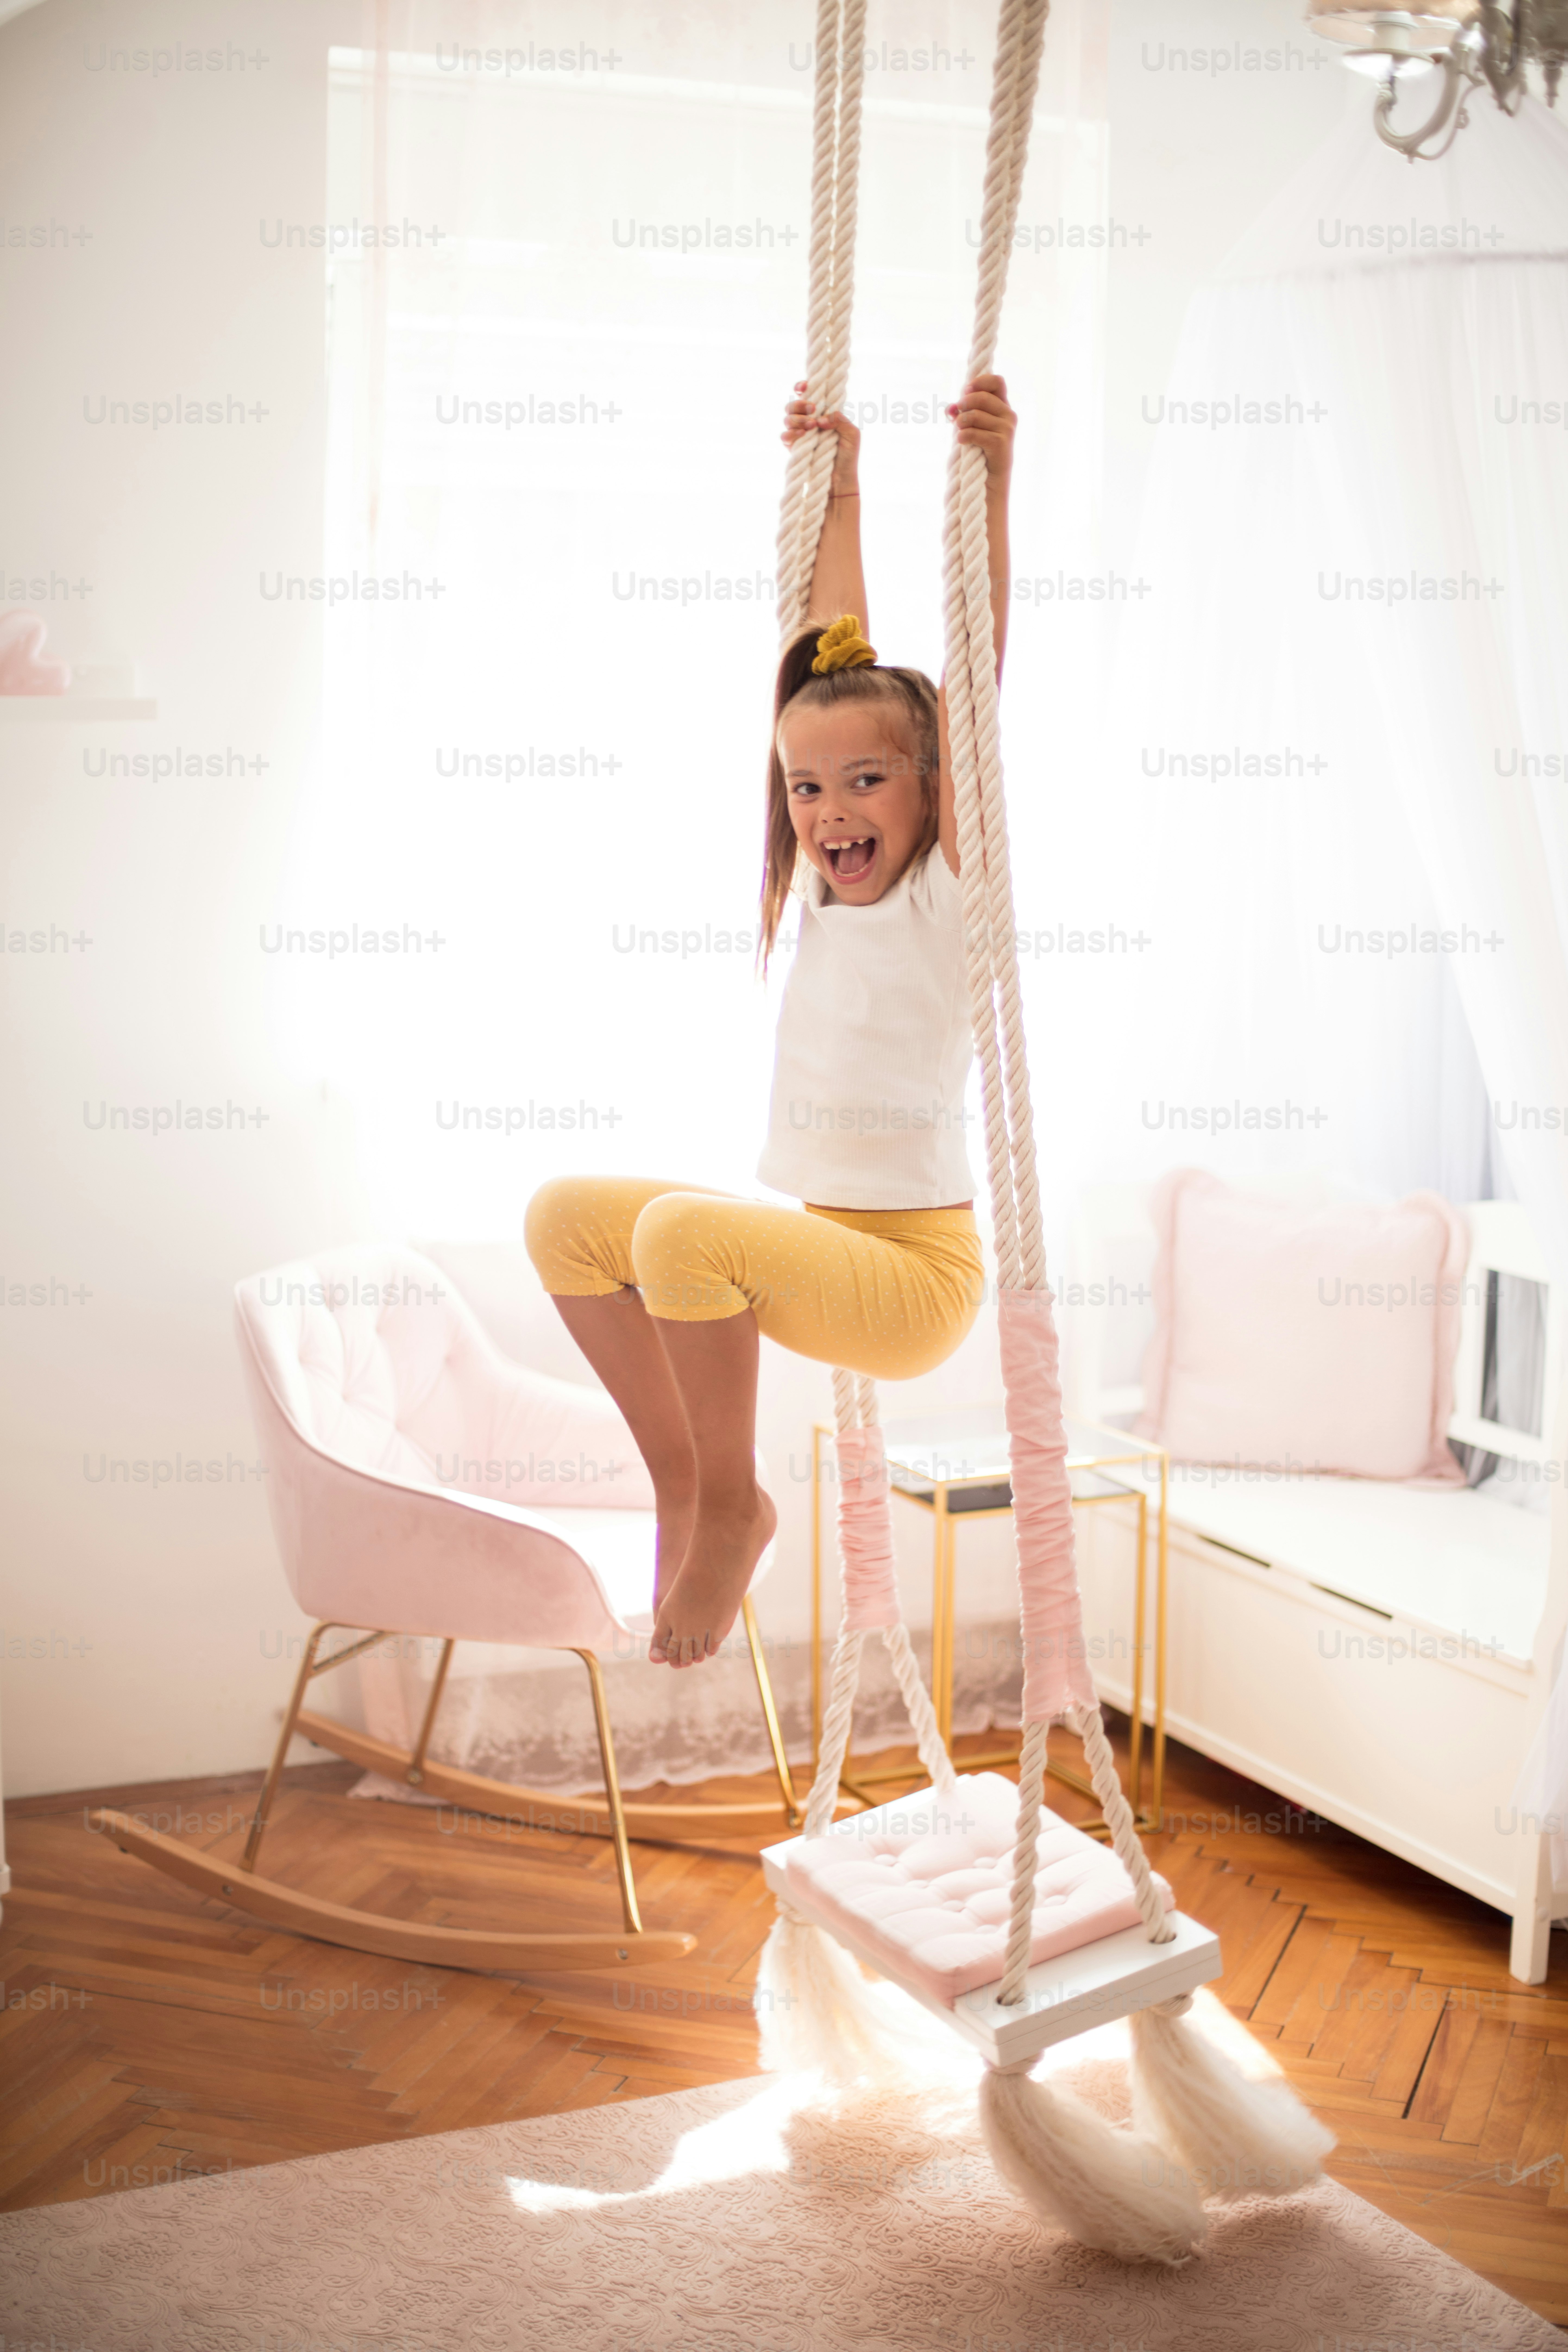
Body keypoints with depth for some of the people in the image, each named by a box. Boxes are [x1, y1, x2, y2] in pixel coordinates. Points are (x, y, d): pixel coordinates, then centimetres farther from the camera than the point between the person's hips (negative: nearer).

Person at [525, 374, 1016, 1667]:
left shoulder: (951, 890, -9)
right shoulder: (826, 889, 8)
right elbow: (834, 658, 12)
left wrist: (989, 481, -24)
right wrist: (839, 483, 16)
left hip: (914, 1271, -8)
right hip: (815, 1245, 8)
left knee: (682, 1226, -31)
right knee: (565, 1215, 2)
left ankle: (732, 1506, -9)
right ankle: (684, 1483, 7)